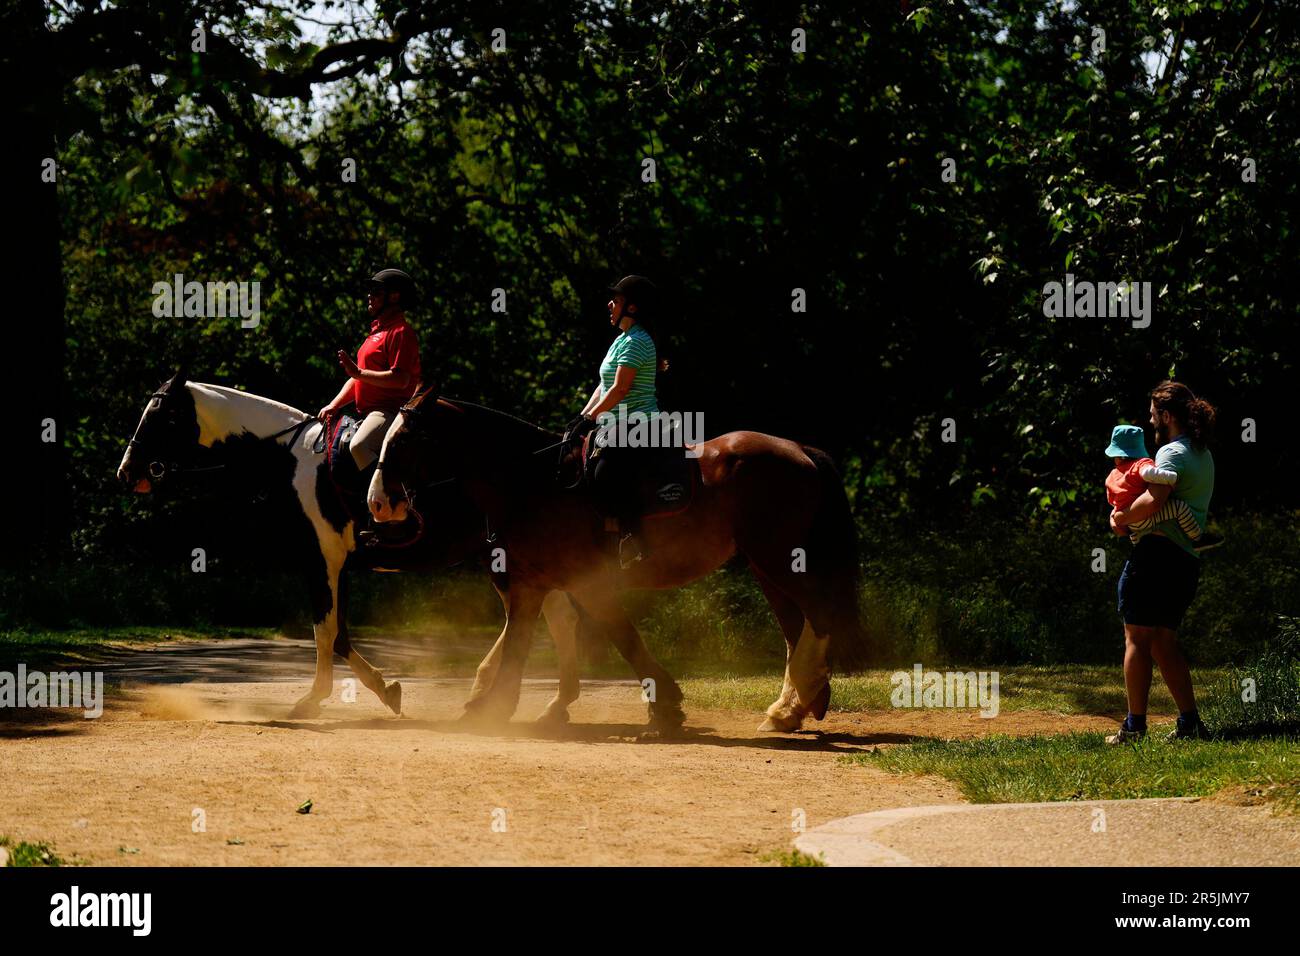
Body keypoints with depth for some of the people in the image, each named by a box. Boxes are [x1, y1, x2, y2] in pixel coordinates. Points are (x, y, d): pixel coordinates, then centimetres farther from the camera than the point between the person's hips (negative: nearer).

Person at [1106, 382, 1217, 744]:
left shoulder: (1173, 453, -11)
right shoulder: (1204, 456, 19)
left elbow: (1154, 500, -27)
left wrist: (1122, 518, -10)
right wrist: (1127, 513, 11)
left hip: (1157, 552, -9)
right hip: (1187, 561, 9)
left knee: (1137, 639, -3)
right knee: (1164, 644, 14)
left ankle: (1135, 725, -5)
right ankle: (1190, 723, 7)